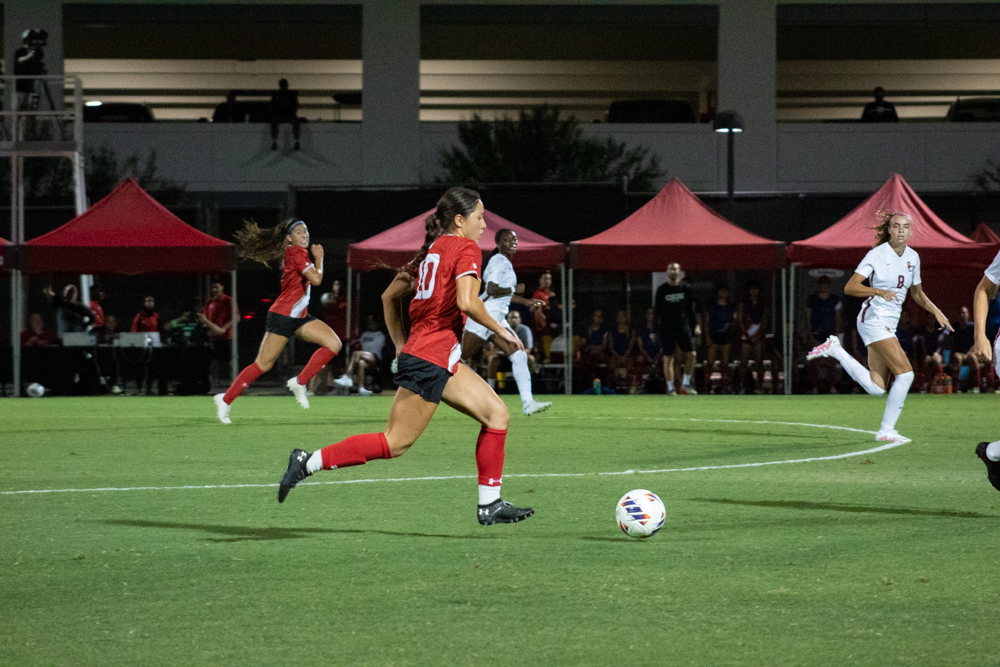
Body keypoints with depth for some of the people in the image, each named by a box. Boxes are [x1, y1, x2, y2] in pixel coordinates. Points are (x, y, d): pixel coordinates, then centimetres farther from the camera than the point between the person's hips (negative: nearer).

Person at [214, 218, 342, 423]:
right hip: (282, 316, -9)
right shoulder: (295, 252, -15)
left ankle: (299, 382, -1)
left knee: (334, 343, -7)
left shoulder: (297, 253, 13)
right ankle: (226, 400, 10)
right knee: (263, 365, -3)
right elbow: (316, 279, -23)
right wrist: (319, 258, -6)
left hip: (300, 317, 9)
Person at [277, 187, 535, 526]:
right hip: (430, 360, -10)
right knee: (395, 443, -6)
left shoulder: (432, 250, 18)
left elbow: (390, 296, 22)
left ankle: (490, 504, 7)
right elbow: (466, 301, -23)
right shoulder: (467, 249, -8)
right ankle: (309, 462, -3)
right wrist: (500, 330, -10)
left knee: (497, 414, 9)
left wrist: (401, 345, 25)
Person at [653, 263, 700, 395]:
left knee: (691, 354, -6)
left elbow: (691, 308, 10)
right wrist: (653, 329, -2)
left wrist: (696, 325, 4)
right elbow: (656, 310, 2)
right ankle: (670, 387, 5)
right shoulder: (661, 289, -1)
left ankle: (686, 383, 9)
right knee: (668, 358, -2)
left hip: (683, 325, 2)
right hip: (666, 327, -2)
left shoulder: (686, 287, 4)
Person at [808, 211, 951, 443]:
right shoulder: (877, 255, -11)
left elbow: (917, 294, 23)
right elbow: (850, 287, -16)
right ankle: (886, 430, -7)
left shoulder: (913, 257, 9)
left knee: (876, 388, 0)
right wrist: (878, 291, -30)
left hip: (889, 324, 8)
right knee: (905, 373, -16)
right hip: (874, 318, -8)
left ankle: (835, 350, 14)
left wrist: (936, 311, 9)